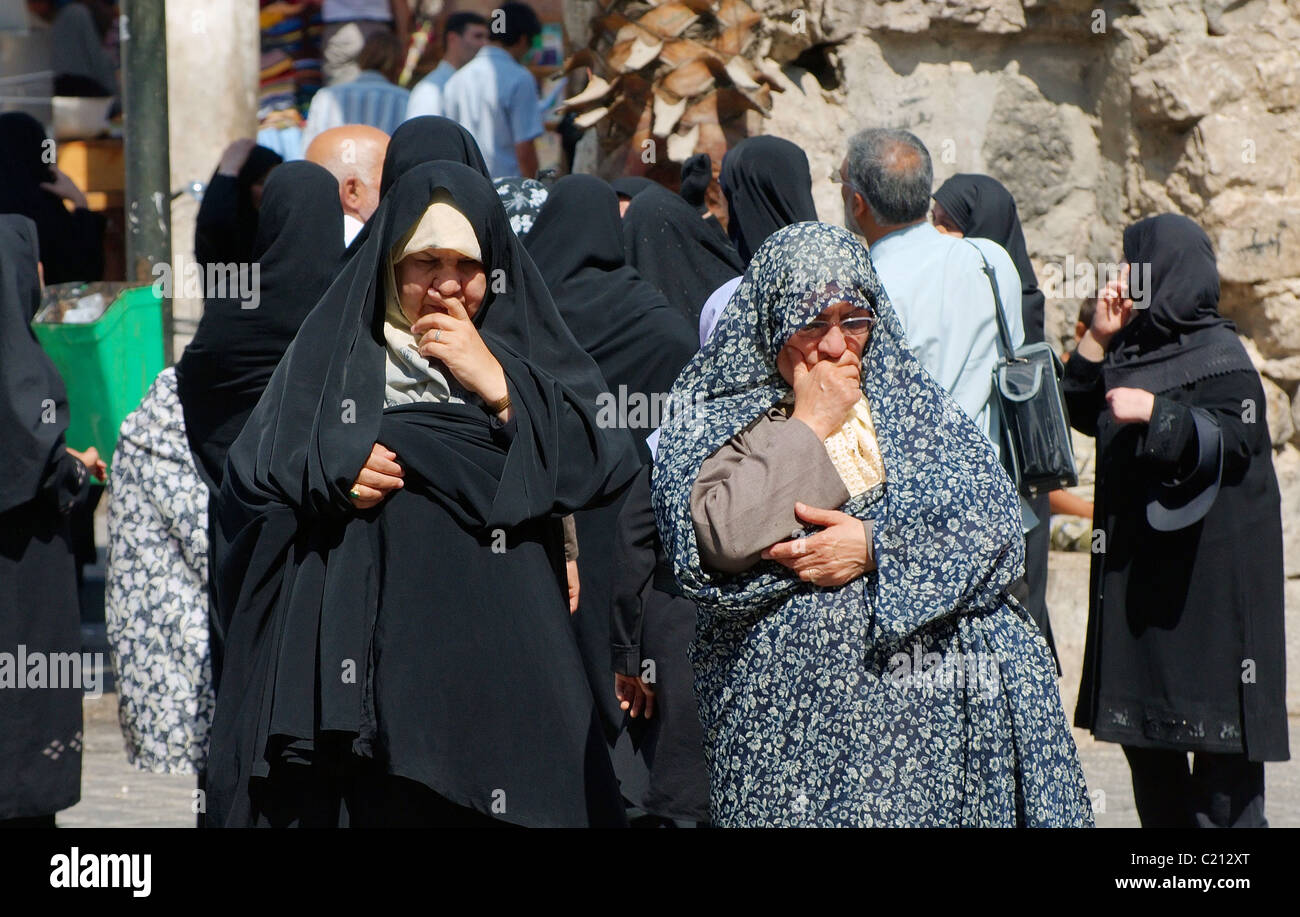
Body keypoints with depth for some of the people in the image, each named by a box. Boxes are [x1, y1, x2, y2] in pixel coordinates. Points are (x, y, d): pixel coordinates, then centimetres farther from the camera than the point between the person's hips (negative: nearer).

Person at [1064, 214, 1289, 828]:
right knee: (1142, 725, 10)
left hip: (1206, 566, -8)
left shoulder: (1219, 358, -9)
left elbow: (1232, 441, -17)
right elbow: (1085, 415, 12)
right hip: (1137, 567, 8)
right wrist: (1099, 339, 1)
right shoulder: (1135, 348, 14)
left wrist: (1155, 412, -25)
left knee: (1215, 725, -7)